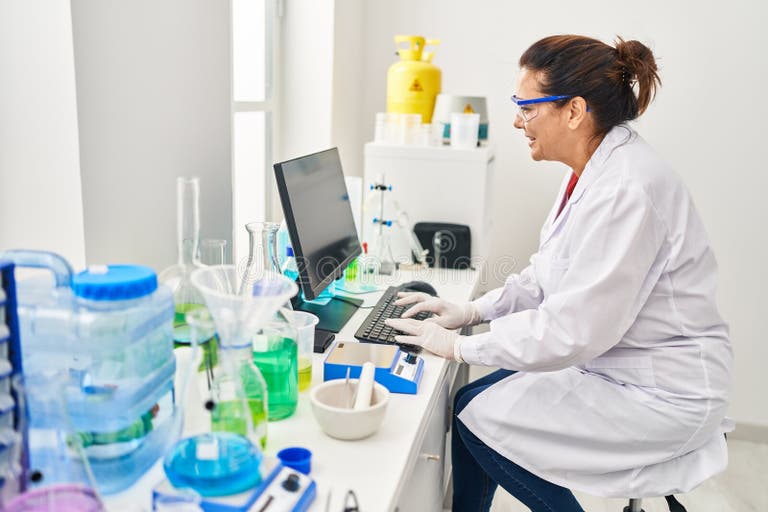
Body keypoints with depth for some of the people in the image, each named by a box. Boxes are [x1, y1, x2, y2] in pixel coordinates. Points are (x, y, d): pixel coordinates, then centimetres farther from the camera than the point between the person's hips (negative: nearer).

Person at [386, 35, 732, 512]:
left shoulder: (625, 189, -28)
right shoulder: (596, 171, 4)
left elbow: (571, 329, -28)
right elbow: (548, 275, 12)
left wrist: (460, 346, -18)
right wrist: (471, 311, 3)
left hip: (660, 395, -9)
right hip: (609, 360, 9)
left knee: (479, 417, -9)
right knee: (472, 401, 4)